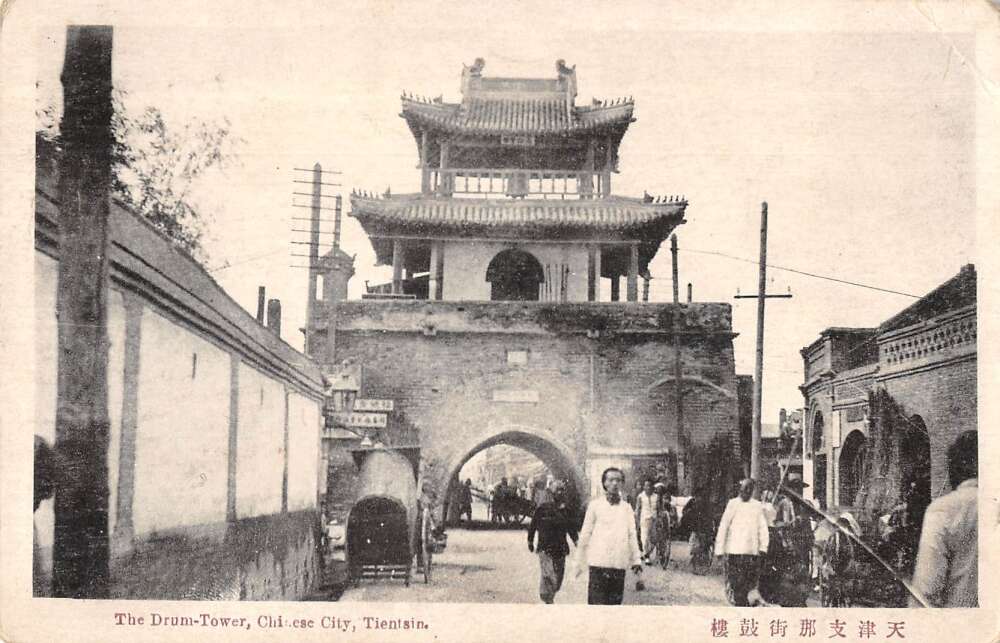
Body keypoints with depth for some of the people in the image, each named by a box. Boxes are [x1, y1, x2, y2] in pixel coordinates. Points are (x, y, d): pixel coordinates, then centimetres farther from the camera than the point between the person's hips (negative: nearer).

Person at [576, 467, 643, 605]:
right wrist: (580, 561, 6)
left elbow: (632, 535, 10)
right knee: (597, 602, -8)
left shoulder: (626, 507, 11)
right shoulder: (595, 505, 3)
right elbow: (585, 534, 6)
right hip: (599, 562, -3)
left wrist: (636, 559, 1)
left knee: (615, 602, 5)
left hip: (620, 564, 3)